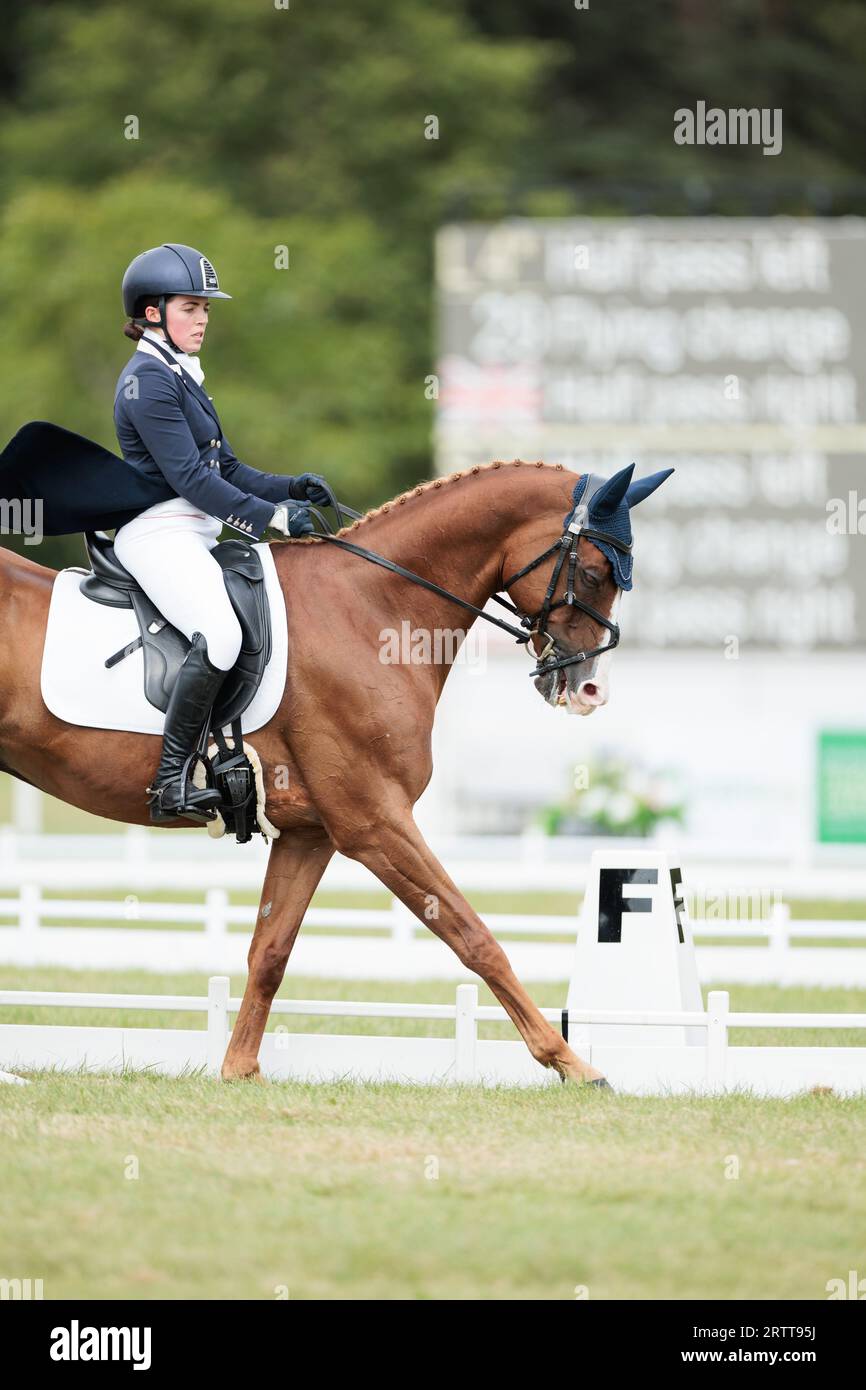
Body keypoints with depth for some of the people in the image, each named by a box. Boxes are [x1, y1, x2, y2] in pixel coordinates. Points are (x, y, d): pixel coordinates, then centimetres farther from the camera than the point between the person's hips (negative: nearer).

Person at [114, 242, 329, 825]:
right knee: (221, 635, -31)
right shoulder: (148, 381, -11)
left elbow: (226, 469, 20)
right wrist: (272, 516, -18)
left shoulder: (182, 378, 20)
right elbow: (190, 478, -17)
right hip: (159, 532, -11)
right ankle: (172, 782, -29)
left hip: (196, 534, 11)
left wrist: (292, 489, 4)